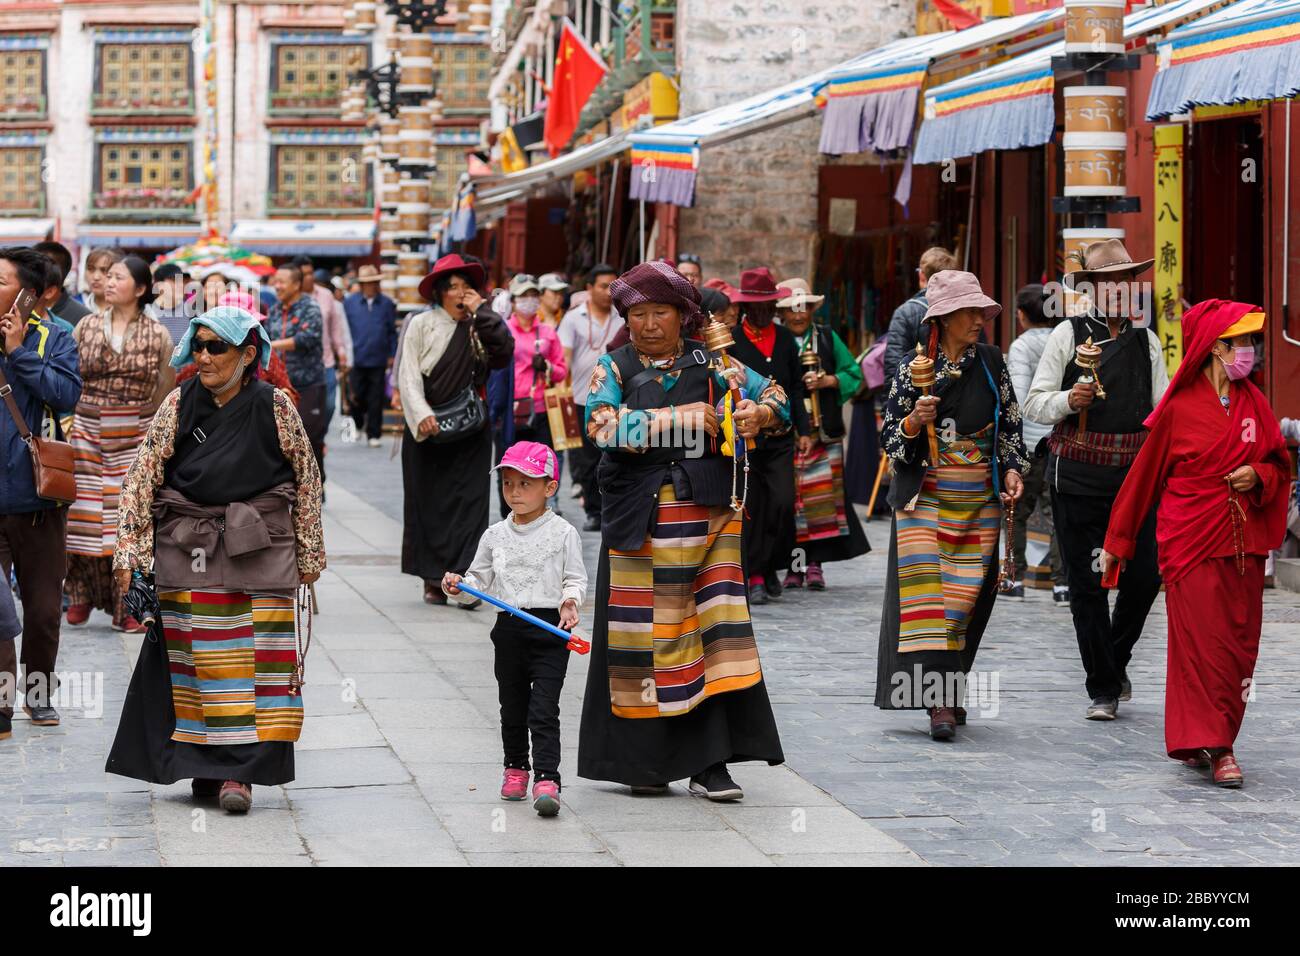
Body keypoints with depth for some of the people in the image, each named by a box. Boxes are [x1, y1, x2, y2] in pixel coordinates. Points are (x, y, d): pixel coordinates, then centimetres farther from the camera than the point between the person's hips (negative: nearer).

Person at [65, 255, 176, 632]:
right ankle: (82, 595, 18)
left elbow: (165, 391, 7)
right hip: (86, 430, 2)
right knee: (83, 514, -1)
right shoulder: (86, 327, 7)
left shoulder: (158, 334, 2)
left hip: (135, 435, -2)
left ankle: (126, 606, 3)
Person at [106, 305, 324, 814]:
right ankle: (207, 768, 9)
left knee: (259, 653, -7)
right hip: (188, 551, 1)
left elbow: (306, 479, 6)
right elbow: (141, 477, 2)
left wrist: (309, 552, 9)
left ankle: (241, 770, -4)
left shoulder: (274, 406, -1)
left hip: (260, 548, -1)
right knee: (197, 656, 0)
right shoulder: (179, 405, 2)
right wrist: (129, 549, -4)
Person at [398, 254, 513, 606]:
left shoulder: (479, 327, 6)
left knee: (468, 502, -6)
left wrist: (481, 311, -9)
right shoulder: (421, 324, -1)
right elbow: (408, 375, -6)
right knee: (428, 502, 4)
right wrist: (421, 414, -19)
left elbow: (504, 350, -12)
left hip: (470, 431, 1)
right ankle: (433, 580, 12)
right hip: (427, 431, -1)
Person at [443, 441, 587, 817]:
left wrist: (570, 599, -20)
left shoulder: (562, 533, -3)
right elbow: (480, 580, 14)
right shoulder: (495, 535, 8)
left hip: (550, 630, -4)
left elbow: (575, 578, 0)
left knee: (544, 709, -10)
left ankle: (546, 779, -13)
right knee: (512, 706, 16)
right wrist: (459, 586, -5)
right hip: (509, 630, 4)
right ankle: (516, 767, 33)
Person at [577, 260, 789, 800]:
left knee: (715, 625, -6)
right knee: (644, 630, 1)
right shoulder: (614, 368, 6)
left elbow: (775, 397, 10)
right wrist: (678, 418, -14)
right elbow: (603, 425, -12)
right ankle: (644, 759, 11)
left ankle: (708, 761, -5)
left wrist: (759, 415, -13)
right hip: (640, 517, -1)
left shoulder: (708, 363, 11)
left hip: (707, 512, 1)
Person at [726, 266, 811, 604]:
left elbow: (796, 389, 16)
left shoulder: (785, 338, 12)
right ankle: (754, 577, 7)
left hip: (780, 438, 3)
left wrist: (804, 430, 9)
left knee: (783, 503, -7)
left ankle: (770, 567, 12)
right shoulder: (730, 339, -2)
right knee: (749, 509, -1)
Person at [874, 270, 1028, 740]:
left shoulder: (991, 362, 6)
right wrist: (914, 420, -18)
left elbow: (1010, 422, 14)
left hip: (979, 499, 3)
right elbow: (890, 437, 1)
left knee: (967, 595, 2)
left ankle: (948, 692, 15)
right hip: (924, 496, -3)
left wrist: (1013, 468, 2)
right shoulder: (913, 368, -2)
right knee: (926, 589, -13)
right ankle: (939, 701, -16)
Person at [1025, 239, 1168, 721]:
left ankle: (1116, 659, 25)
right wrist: (1068, 401, -20)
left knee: (1145, 574, -2)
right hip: (1078, 477, -3)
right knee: (1087, 583, 0)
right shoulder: (1068, 335, 2)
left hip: (1135, 475, 3)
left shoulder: (1147, 341, 12)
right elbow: (1034, 403, 0)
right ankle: (1102, 690, 9)